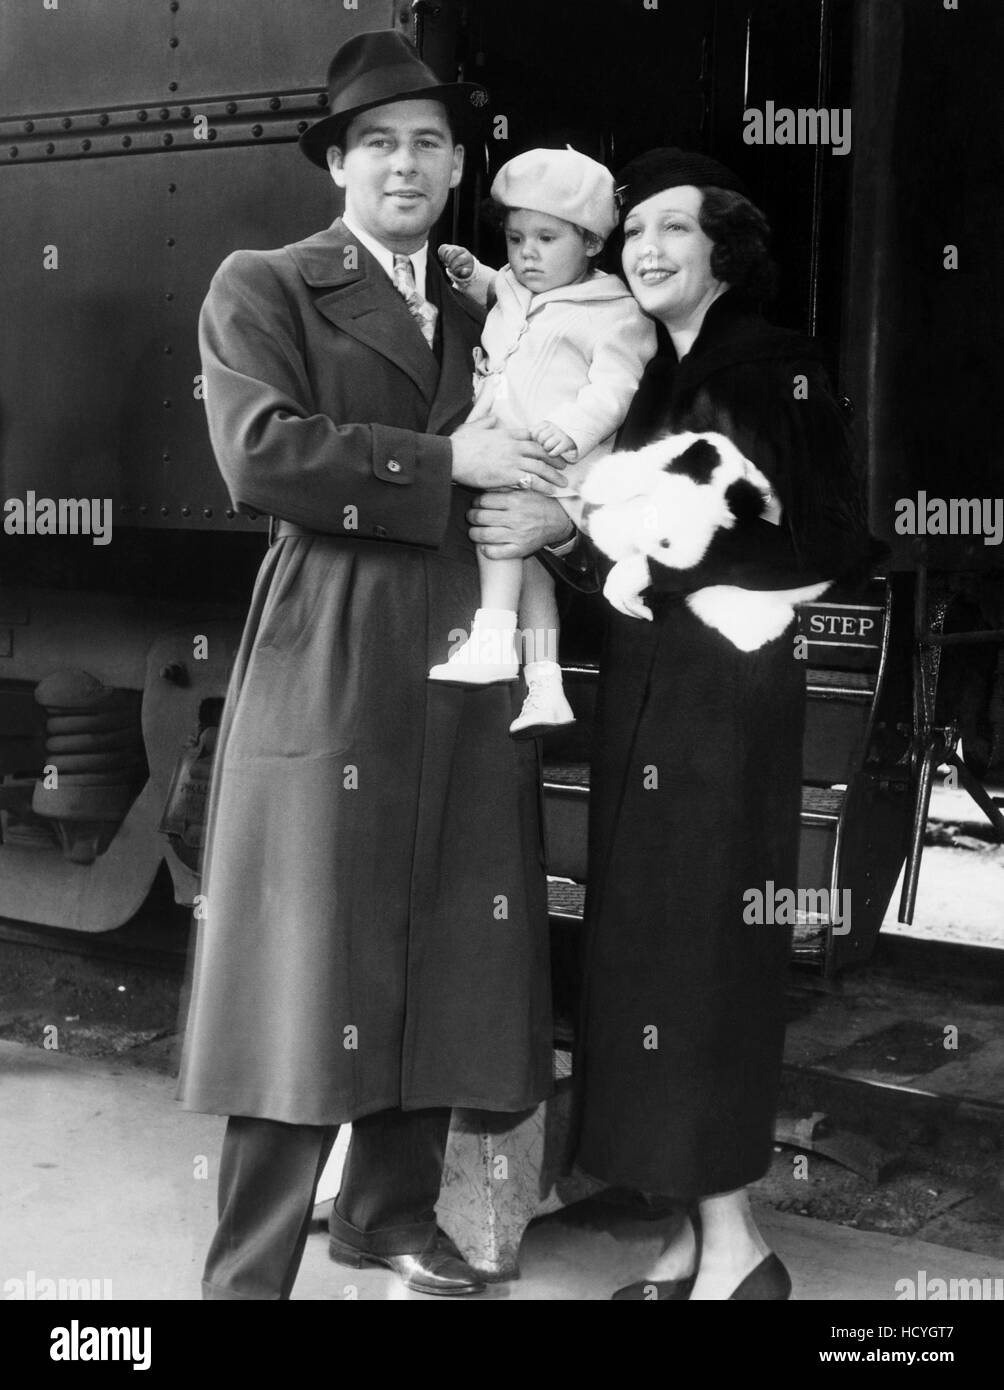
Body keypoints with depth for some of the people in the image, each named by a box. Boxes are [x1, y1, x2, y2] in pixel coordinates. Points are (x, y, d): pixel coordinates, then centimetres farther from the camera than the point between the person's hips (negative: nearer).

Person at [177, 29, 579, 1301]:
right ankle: (248, 1269, 8)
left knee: (444, 962, 11)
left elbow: (553, 462, 25)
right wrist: (445, 465, -13)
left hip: (470, 676, 6)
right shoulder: (263, 287, 2)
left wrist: (550, 512, 0)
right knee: (307, 966, -4)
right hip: (333, 670, -6)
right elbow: (259, 454, -13)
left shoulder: (483, 320, 21)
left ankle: (390, 1214, 29)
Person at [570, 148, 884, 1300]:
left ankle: (732, 1245, 5)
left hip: (728, 681, -7)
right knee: (645, 937, 7)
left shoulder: (775, 368, -6)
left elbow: (835, 542, -12)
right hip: (641, 678, 7)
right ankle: (698, 1226, 16)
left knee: (705, 940, -6)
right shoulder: (643, 380, 14)